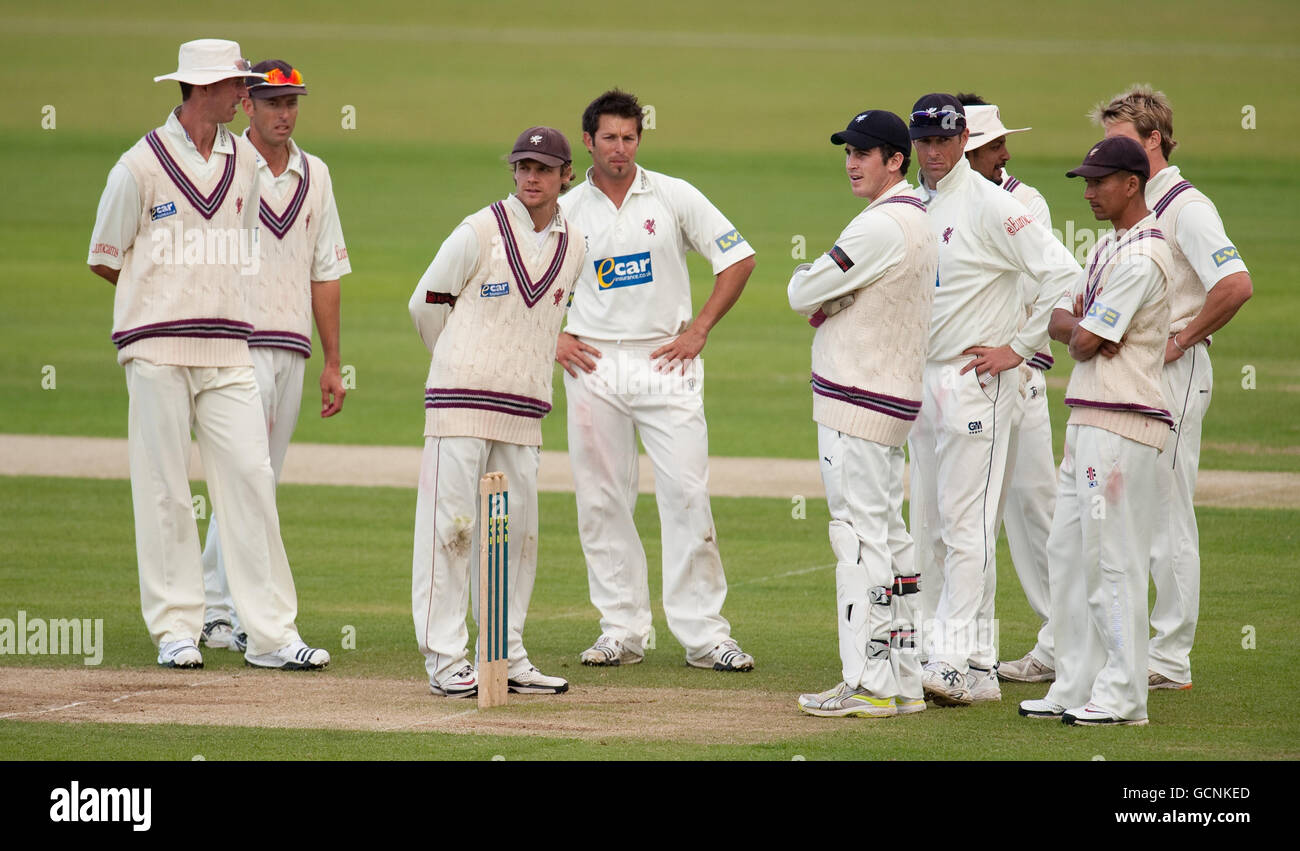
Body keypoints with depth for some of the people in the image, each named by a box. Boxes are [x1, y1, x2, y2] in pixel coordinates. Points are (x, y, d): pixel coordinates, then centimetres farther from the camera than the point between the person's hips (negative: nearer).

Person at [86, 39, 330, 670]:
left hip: (228, 351, 4)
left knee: (251, 479, -4)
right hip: (157, 350, -4)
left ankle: (271, 634, -5)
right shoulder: (141, 166, -3)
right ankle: (175, 630, 4)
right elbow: (104, 261, 3)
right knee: (164, 489, -1)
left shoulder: (245, 162, 12)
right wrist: (170, 294, 8)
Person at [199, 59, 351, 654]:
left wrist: (333, 363, 14)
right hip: (238, 343, -6)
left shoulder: (315, 175, 14)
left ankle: (212, 611, 15)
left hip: (293, 351, 6)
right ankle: (257, 618, -16)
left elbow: (326, 272, 16)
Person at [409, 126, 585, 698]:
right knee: (450, 526, -6)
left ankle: (507, 657, 14)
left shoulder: (573, 246, 10)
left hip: (525, 411, 5)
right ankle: (445, 661, -6)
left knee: (517, 533, 7)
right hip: (462, 398, -5)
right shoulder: (479, 232, -6)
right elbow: (426, 303, 1)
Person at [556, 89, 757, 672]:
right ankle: (623, 630, 10)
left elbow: (739, 258, 4)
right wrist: (553, 338, 2)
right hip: (592, 364, 2)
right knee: (601, 502, 2)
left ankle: (704, 633, -6)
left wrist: (699, 330, -3)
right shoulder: (564, 211, 6)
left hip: (665, 362, -2)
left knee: (687, 495, -8)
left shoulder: (674, 197, 2)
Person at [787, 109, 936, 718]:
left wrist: (807, 287, 6)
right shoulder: (917, 221, 17)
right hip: (894, 397, 10)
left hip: (857, 404, -10)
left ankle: (869, 685, -10)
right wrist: (824, 304, 4)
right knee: (887, 537, 13)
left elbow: (803, 293, -15)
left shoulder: (882, 225, -17)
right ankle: (902, 682, 16)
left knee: (859, 536, -9)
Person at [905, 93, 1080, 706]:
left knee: (966, 524, -12)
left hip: (974, 382, -8)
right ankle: (936, 650, 16)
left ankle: (969, 664, -14)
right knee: (928, 528, 11)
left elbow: (1061, 273, -17)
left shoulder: (989, 205, -11)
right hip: (920, 381, 8)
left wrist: (1019, 349, -15)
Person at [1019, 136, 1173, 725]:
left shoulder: (1142, 257, -15)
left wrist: (1082, 333, 5)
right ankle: (1075, 687, 17)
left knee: (1112, 557, -8)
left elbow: (1086, 342, -17)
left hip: (1121, 422, -10)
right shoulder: (1108, 246, 17)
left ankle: (1121, 695, -5)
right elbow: (1062, 323, 15)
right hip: (1085, 420, 10)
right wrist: (1078, 326, -6)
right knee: (1067, 553, 12)